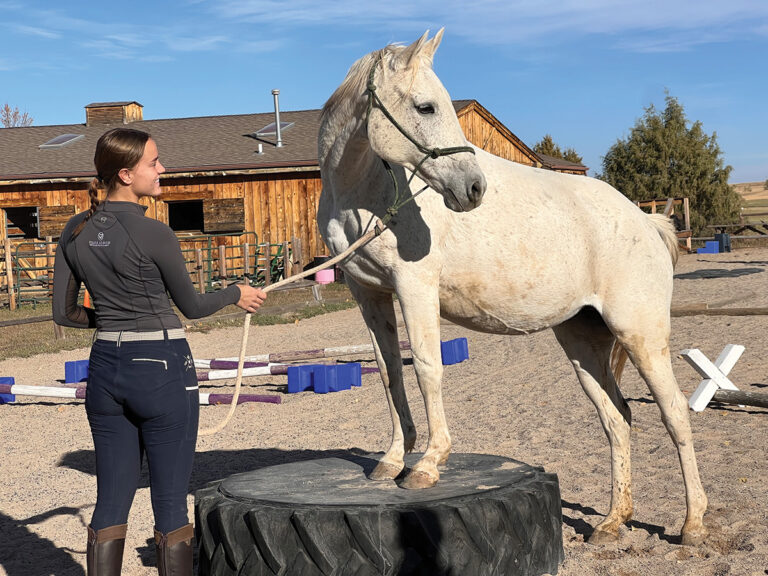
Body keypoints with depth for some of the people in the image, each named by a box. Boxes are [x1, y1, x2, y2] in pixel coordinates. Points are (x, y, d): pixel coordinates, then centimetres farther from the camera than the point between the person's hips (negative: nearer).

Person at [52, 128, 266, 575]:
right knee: (171, 502, 4)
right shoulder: (154, 235, -15)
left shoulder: (76, 232, 3)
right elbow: (192, 307, -3)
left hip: (105, 369, 6)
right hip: (162, 370, -6)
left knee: (112, 500, 12)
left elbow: (64, 313, 8)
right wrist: (237, 294, 15)